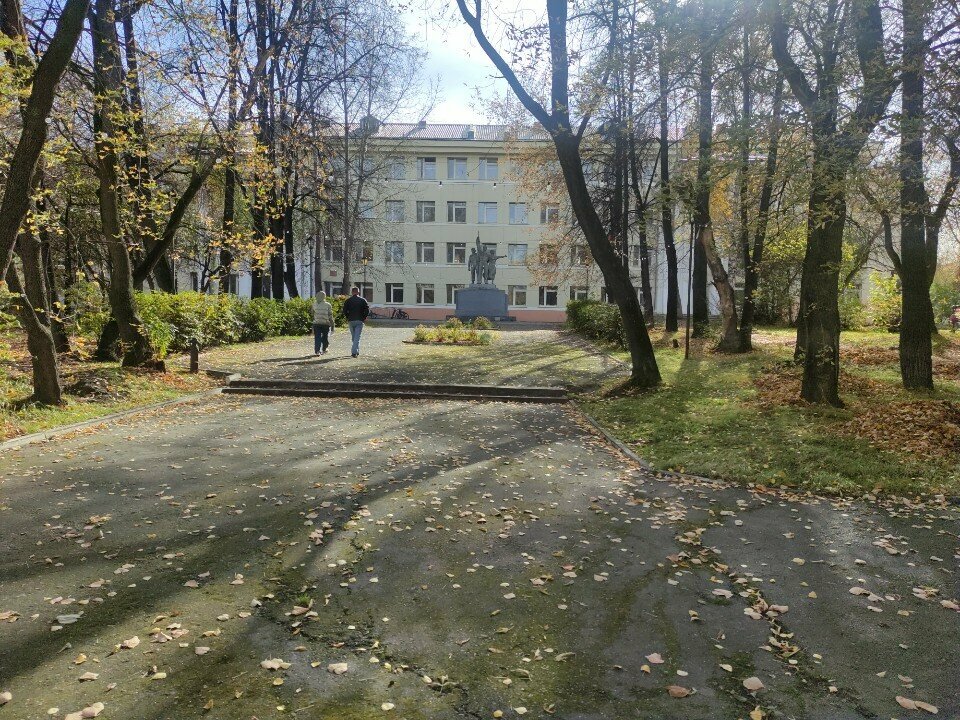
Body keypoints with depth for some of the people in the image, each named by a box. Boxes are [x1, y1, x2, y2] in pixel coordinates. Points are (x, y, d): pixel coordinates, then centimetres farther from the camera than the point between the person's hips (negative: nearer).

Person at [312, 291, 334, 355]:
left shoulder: (315, 305, 2)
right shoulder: (328, 305, -5)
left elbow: (313, 315, 10)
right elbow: (330, 317, -4)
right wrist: (332, 326, 1)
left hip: (316, 324, 2)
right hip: (326, 324, -1)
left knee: (317, 338, 3)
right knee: (325, 337, 14)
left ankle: (317, 350, -8)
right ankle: (323, 350, 23)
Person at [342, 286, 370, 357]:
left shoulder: (348, 300, 3)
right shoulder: (362, 300, 2)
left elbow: (344, 311, -3)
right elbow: (367, 310, -5)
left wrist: (348, 317, 9)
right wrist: (364, 317, 6)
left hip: (351, 321, 2)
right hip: (359, 321, -1)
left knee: (354, 337, 15)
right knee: (357, 337, -4)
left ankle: (356, 351, 23)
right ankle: (354, 351, -16)